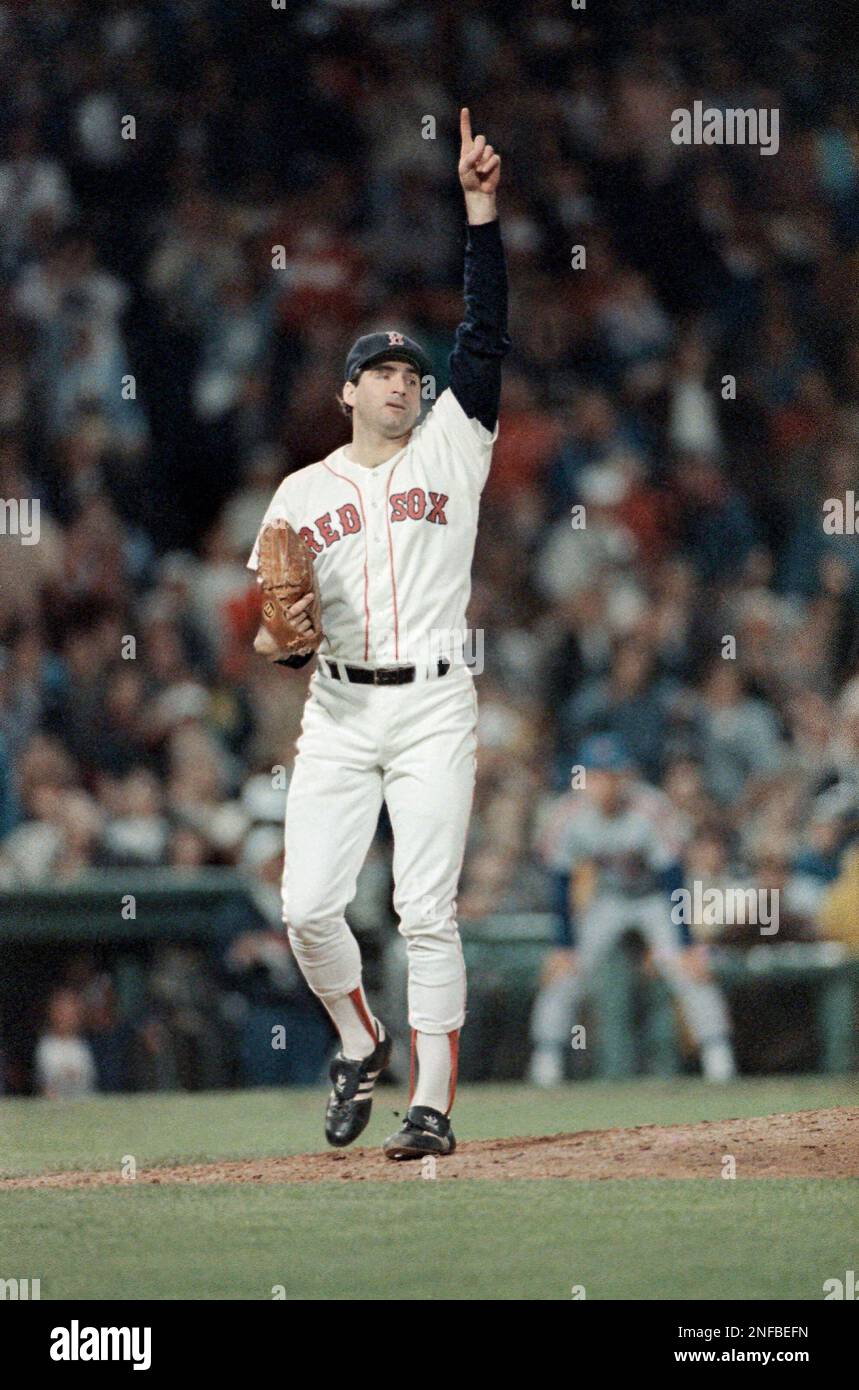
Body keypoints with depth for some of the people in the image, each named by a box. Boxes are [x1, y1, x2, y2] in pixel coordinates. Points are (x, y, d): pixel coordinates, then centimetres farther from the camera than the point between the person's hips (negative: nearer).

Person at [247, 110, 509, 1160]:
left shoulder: (450, 451, 8)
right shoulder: (303, 492, 12)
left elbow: (485, 334, -2)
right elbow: (266, 617, 11)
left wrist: (479, 207, -8)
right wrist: (276, 634, -15)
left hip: (433, 708, -2)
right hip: (337, 711, 2)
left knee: (426, 909, -7)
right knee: (308, 906, -5)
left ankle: (433, 1104, -6)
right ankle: (361, 1044, 21)